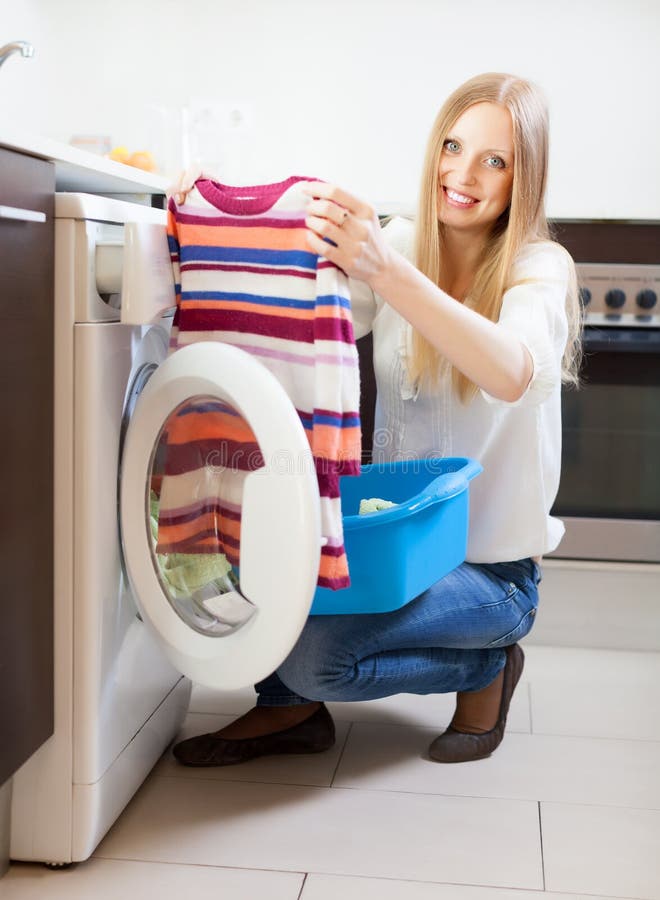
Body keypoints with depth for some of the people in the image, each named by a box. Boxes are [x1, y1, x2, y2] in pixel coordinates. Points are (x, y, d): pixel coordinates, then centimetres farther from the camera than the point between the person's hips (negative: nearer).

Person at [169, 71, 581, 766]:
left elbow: (513, 373, -35)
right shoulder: (400, 244, 3)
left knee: (315, 650, -25)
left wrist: (384, 271, -47)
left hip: (490, 564, -5)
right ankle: (288, 708, 4)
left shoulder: (540, 267, -12)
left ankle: (485, 669, 4)